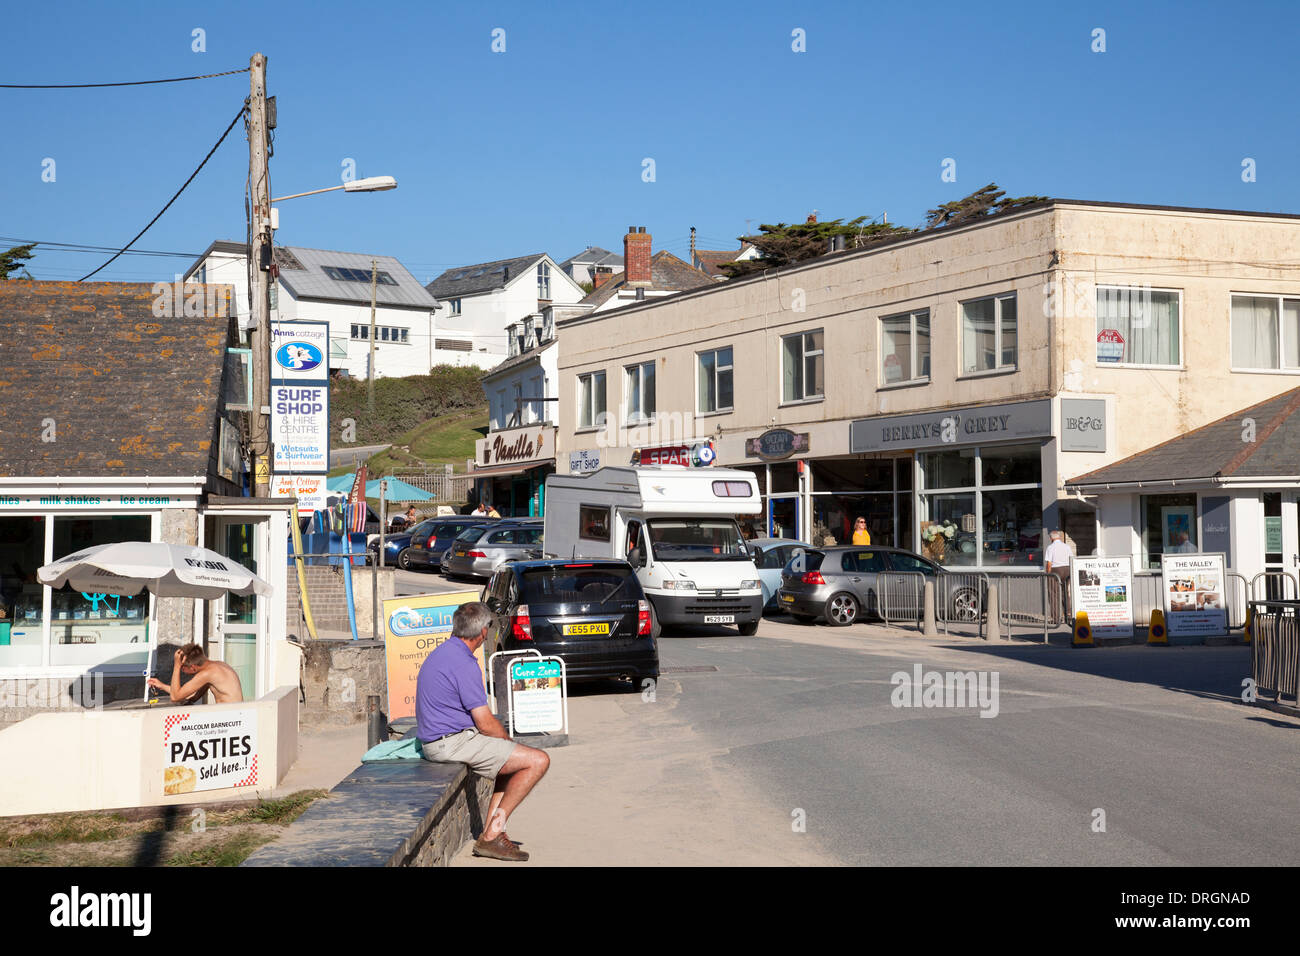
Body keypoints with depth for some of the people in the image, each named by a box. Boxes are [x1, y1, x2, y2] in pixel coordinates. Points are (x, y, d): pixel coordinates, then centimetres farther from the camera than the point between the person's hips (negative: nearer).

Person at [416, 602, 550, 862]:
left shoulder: (439, 653, 13)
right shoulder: (464, 664, -18)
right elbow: (485, 723, -17)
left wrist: (505, 743, 18)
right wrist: (509, 741, 3)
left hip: (434, 741, 10)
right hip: (454, 742, -10)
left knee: (511, 762, 26)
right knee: (538, 760, -11)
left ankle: (490, 834, 14)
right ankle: (492, 834, -7)